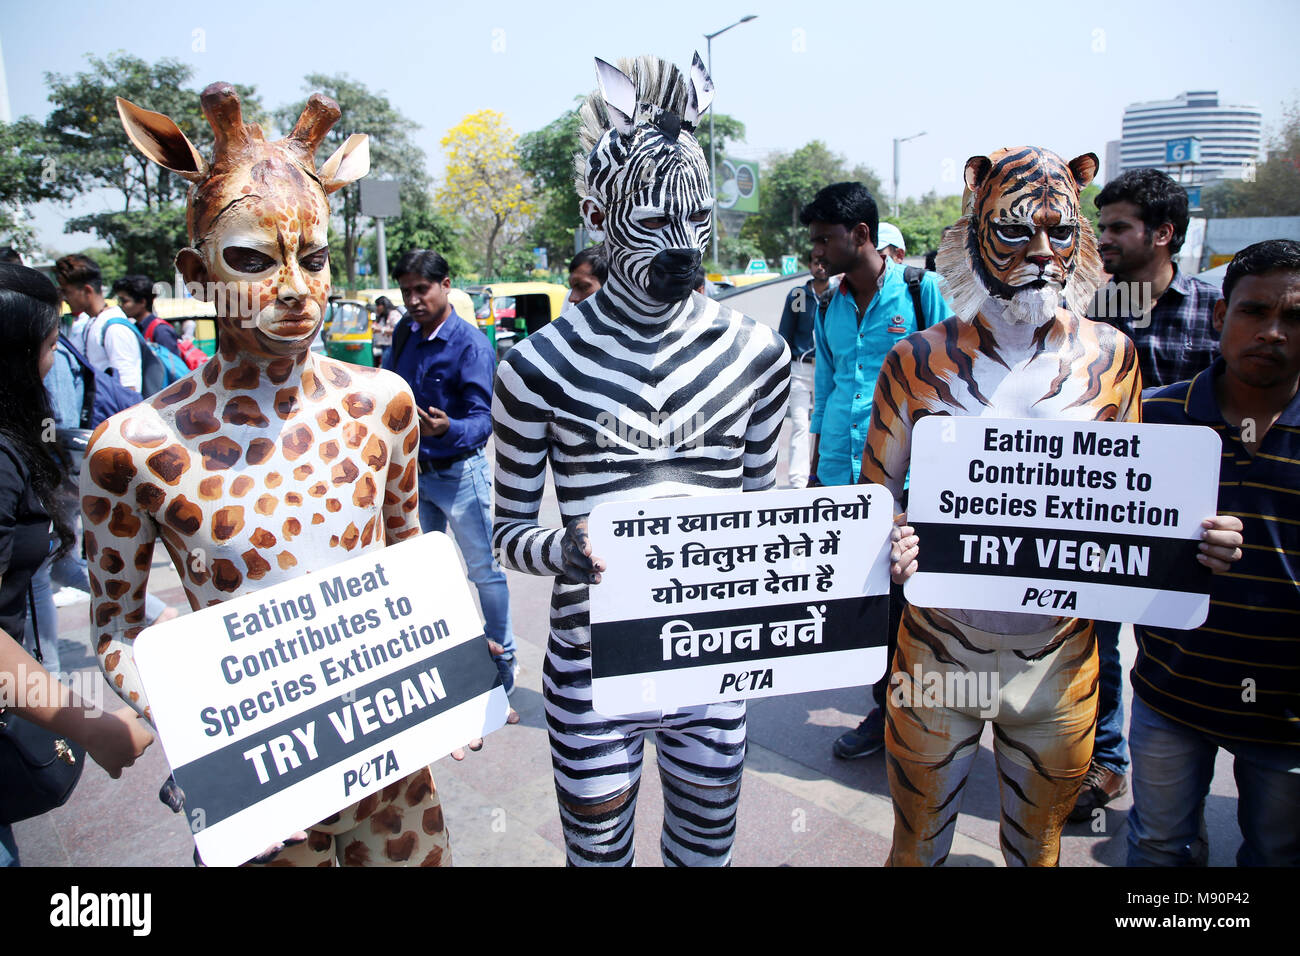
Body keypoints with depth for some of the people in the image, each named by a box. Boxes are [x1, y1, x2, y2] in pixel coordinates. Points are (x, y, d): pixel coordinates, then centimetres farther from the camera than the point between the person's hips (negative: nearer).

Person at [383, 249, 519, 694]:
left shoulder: (470, 344, -17)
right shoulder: (404, 335, 4)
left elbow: (482, 419, -24)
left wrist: (448, 429, -42)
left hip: (459, 473, -7)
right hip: (413, 472, 7)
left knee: (484, 569, 5)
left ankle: (504, 659, 20)